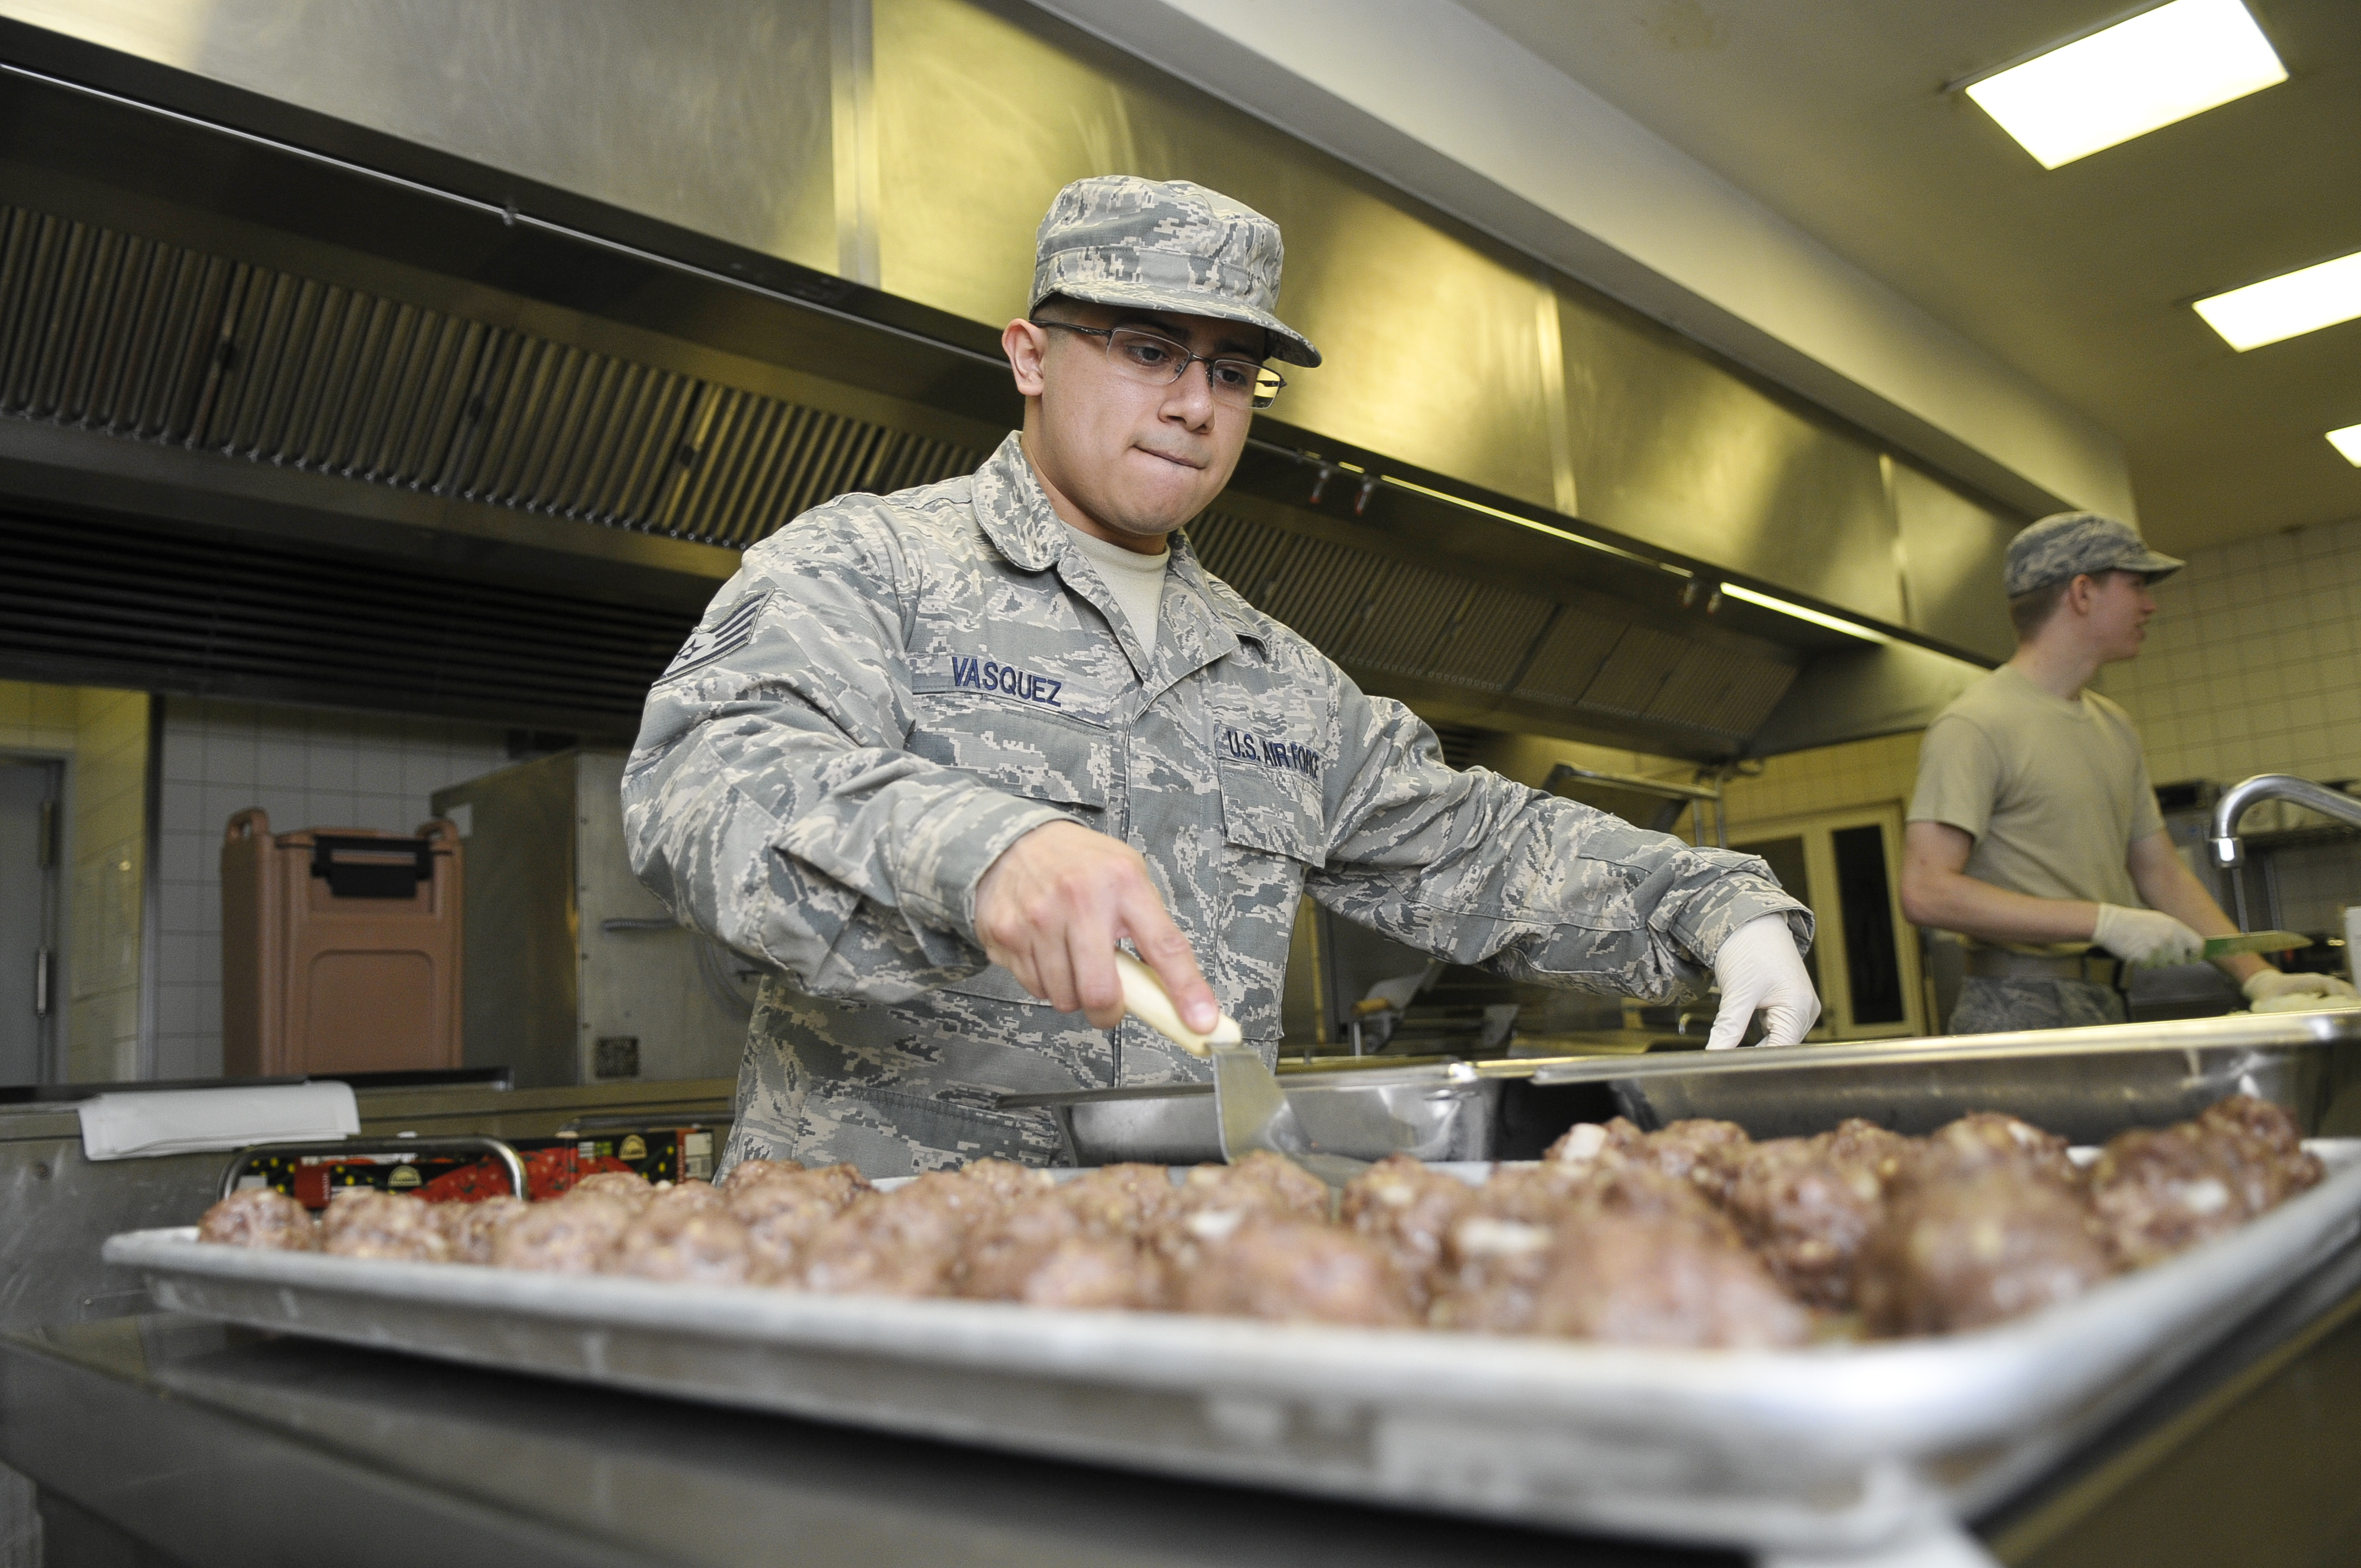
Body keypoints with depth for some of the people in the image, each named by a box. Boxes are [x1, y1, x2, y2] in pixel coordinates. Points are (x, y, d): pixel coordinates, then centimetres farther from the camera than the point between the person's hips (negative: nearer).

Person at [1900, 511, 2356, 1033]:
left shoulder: (2114, 728, 17)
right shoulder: (1974, 726, -12)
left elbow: (2161, 871, 21)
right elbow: (1926, 891, -21)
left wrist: (2259, 976, 9)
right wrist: (2103, 921, -19)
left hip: (2109, 1009, 8)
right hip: (2019, 1013, -8)